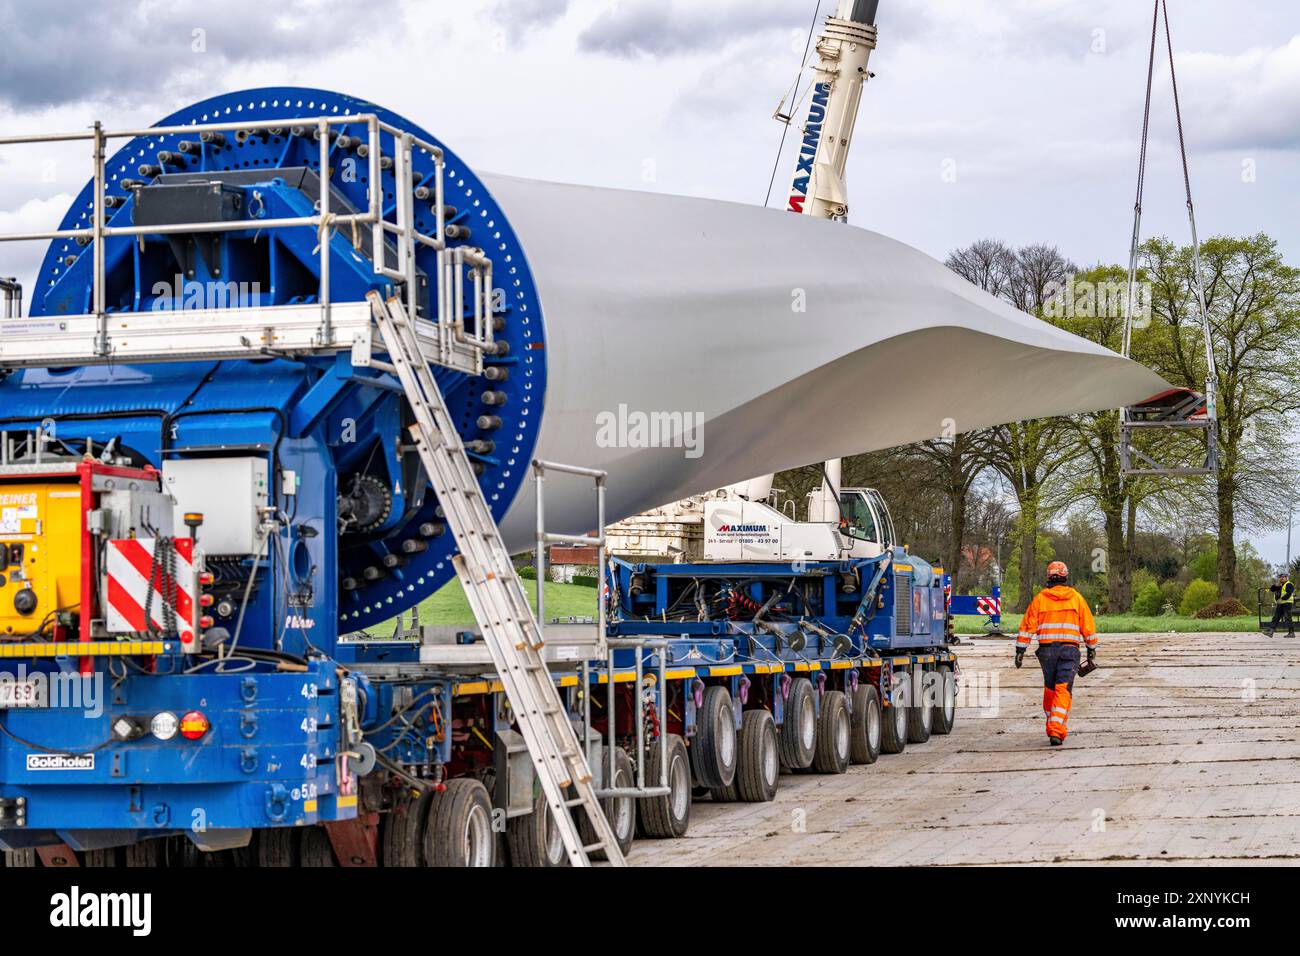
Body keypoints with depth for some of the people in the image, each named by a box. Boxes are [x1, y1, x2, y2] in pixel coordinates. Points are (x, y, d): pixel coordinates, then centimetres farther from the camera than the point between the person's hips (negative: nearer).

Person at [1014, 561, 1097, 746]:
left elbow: (1027, 625, 1)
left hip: (1046, 650, 1)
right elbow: (1088, 626, 8)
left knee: (1050, 689, 18)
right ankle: (1057, 731, -21)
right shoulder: (1076, 598, 5)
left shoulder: (1039, 598, 5)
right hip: (1069, 649, -1)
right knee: (1063, 691, -7)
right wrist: (1092, 648, 20)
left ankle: (1053, 727, 25)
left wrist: (1020, 649, 4)